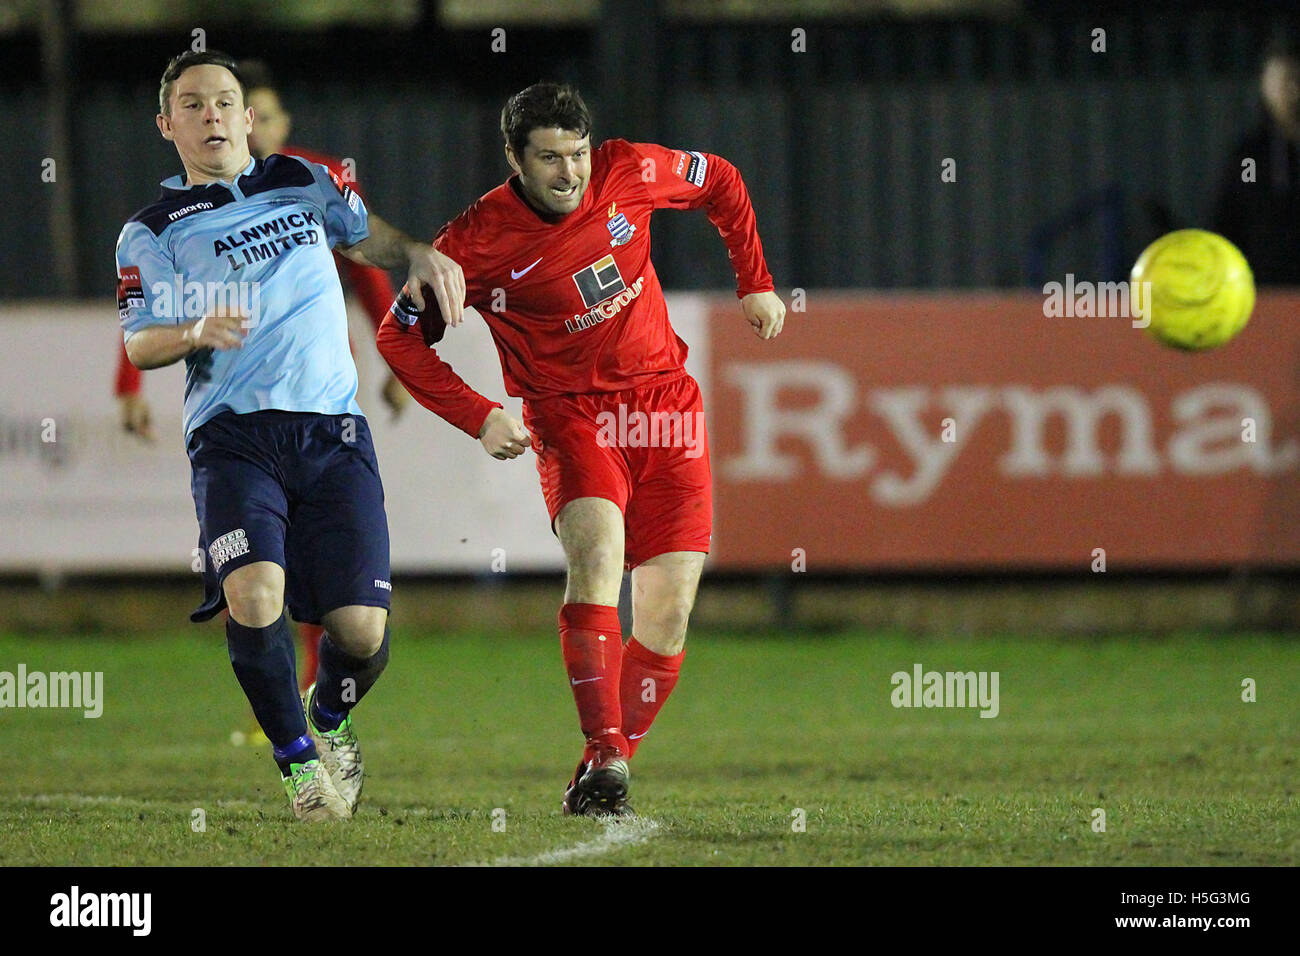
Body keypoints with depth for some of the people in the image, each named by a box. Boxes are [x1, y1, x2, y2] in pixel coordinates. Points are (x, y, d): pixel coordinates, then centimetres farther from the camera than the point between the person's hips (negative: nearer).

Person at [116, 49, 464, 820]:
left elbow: (369, 235, 33)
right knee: (253, 594, -27)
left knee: (362, 629, -8)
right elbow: (138, 346, 0)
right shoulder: (153, 233, 8)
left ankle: (331, 722, 28)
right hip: (234, 437, -2)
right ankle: (300, 764, -6)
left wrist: (422, 257, 12)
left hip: (331, 430, 2)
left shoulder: (302, 182, 16)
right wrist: (195, 333, -21)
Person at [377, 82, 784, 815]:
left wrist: (755, 283, 14)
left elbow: (721, 183, 15)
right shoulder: (478, 243, -14)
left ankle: (612, 764, 10)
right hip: (570, 416, -4)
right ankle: (604, 759, -32)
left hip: (667, 403, 4)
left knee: (668, 614, -4)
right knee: (595, 551, -30)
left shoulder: (628, 174, -6)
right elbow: (399, 337, -4)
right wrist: (480, 417, -14)